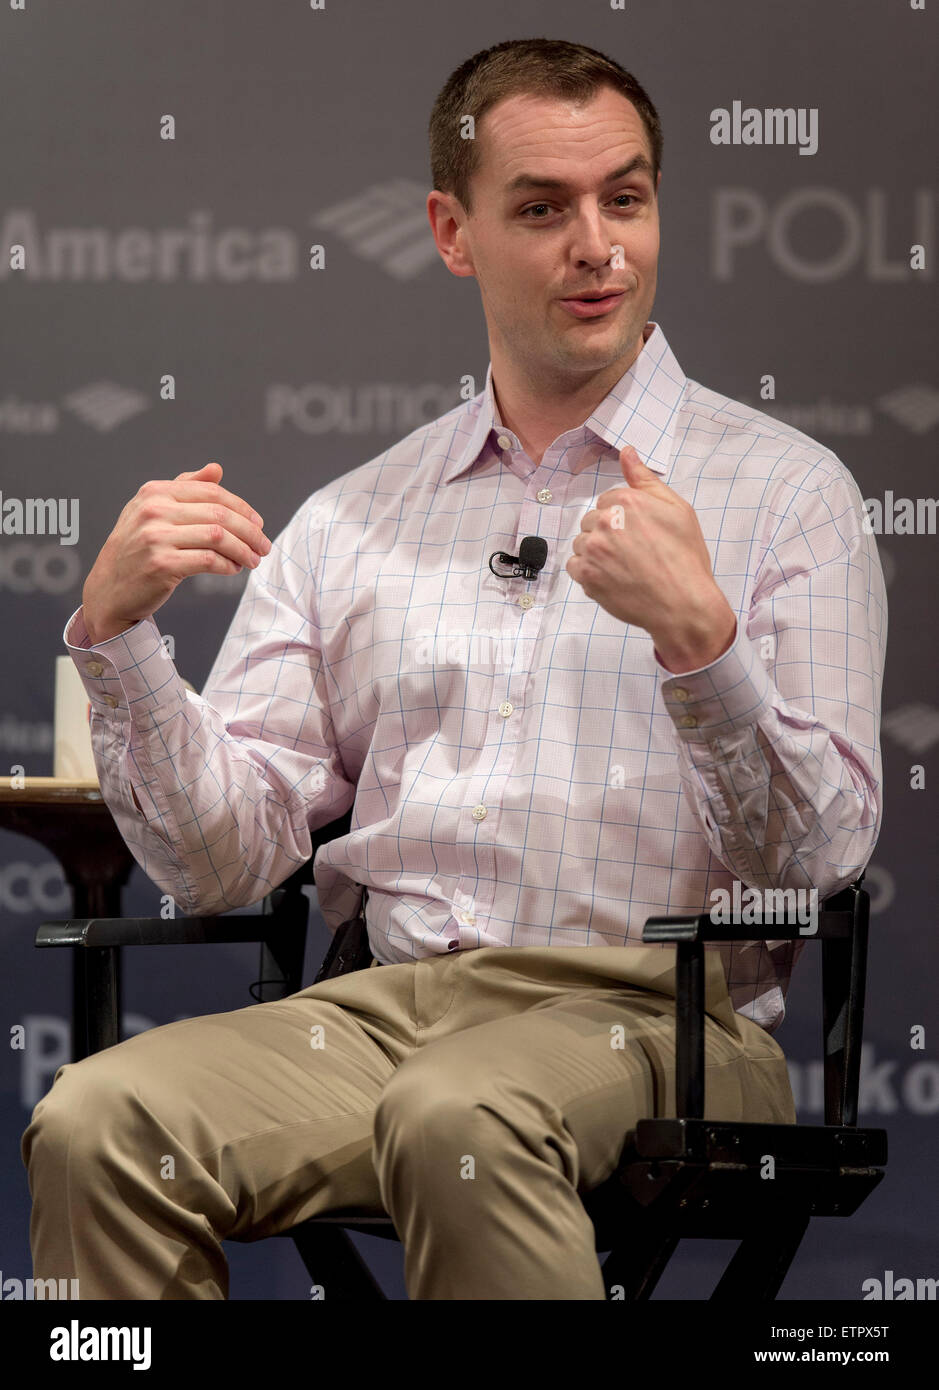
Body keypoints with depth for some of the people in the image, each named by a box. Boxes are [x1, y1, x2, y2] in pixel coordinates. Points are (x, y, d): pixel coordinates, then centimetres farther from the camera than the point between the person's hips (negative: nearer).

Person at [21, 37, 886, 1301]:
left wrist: (698, 634, -19)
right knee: (98, 1123, -27)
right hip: (385, 1000, 3)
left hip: (651, 1019, -3)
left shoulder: (786, 493, 9)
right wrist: (117, 630, -2)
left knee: (459, 1120, -39)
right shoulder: (351, 523, 20)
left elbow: (826, 855, -2)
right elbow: (224, 863, 13)